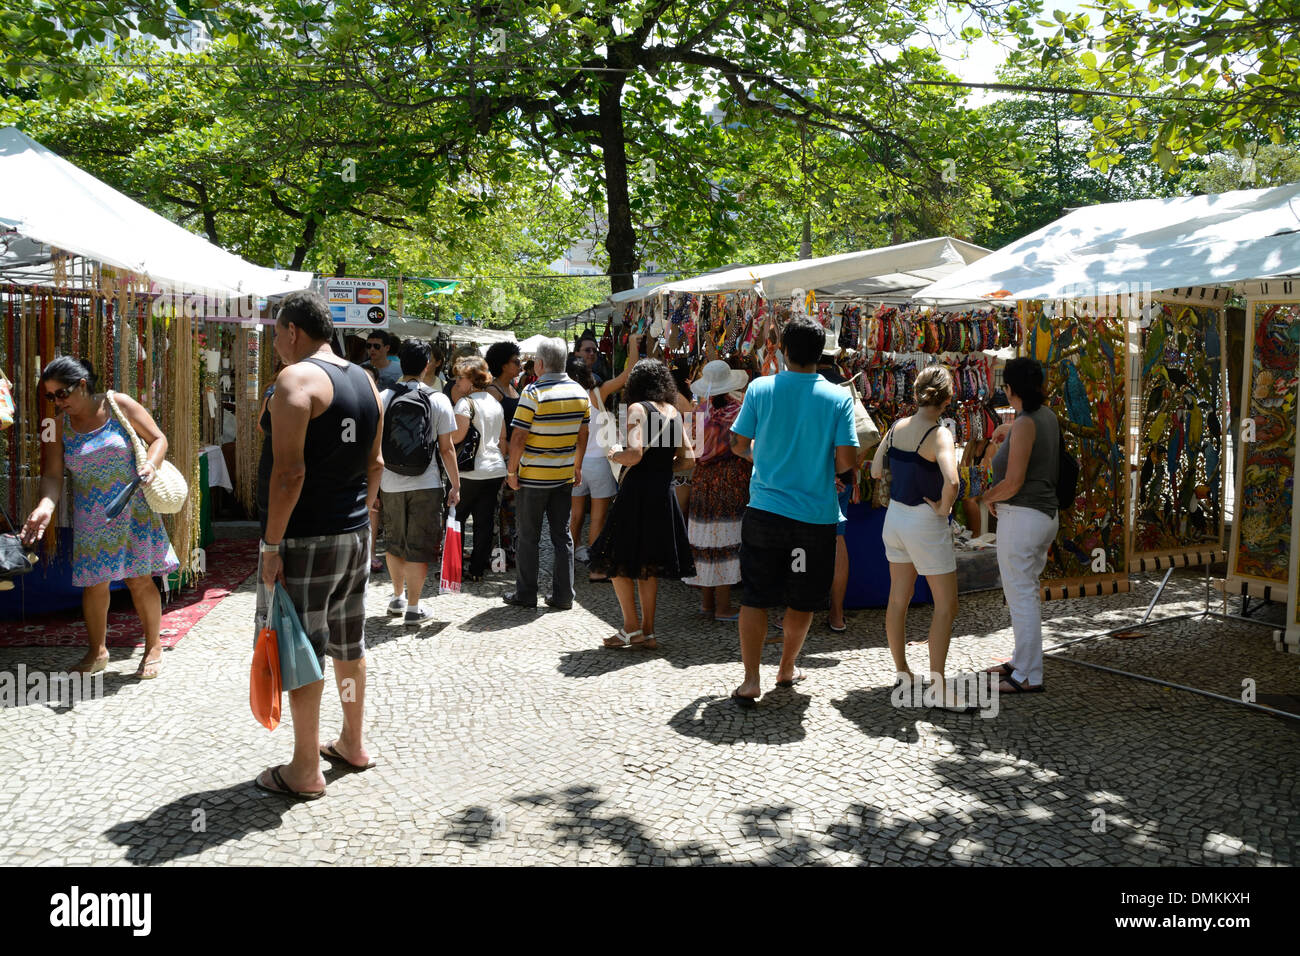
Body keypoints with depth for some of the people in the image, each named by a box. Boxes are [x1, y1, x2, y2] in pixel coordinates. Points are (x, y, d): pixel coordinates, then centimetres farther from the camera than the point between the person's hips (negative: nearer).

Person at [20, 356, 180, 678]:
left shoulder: (119, 405, -5)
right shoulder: (59, 426, 0)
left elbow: (158, 438, -2)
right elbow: (53, 475, -4)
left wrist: (151, 464, -22)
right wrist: (46, 504, -24)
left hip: (133, 510, -2)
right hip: (91, 518, 3)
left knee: (139, 579, 0)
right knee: (93, 584, 5)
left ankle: (153, 648, 16)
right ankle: (97, 651, 23)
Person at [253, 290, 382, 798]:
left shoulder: (297, 379, -15)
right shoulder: (365, 381, 11)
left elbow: (289, 471, -21)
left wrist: (271, 544, -17)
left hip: (304, 540, -8)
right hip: (354, 533, 8)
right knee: (348, 640, 18)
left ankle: (304, 771, 9)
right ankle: (352, 743, 32)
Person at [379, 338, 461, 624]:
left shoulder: (383, 398, -2)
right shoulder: (438, 400, -6)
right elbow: (446, 449, -5)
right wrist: (455, 485, 4)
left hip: (390, 485, 3)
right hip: (426, 485, -3)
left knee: (393, 543, 19)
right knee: (419, 546, 5)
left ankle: (398, 597, 34)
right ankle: (413, 608, 10)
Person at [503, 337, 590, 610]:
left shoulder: (533, 392, -16)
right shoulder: (580, 392, 2)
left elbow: (519, 437, -16)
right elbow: (583, 435, 9)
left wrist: (511, 470, -6)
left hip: (533, 476, -5)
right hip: (565, 475, 5)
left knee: (528, 537, 6)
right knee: (562, 534, 11)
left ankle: (526, 594, 13)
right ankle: (563, 595, 14)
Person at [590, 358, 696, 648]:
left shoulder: (637, 408, -9)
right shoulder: (674, 412, 9)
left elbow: (634, 454, -20)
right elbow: (688, 457, 9)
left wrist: (616, 454, 0)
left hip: (638, 490, -6)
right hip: (664, 492, 6)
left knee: (618, 561, 6)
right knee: (648, 564, 14)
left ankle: (632, 628, 5)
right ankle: (648, 632, 16)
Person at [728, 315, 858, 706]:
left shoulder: (760, 388, -5)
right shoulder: (838, 397, -7)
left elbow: (739, 444, 2)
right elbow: (846, 462, -10)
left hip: (764, 509, 0)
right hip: (815, 515, 0)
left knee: (754, 598, 7)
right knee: (802, 601, 16)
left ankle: (750, 681, 4)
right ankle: (787, 670, 31)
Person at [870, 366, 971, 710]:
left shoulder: (897, 427, 0)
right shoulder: (940, 435, -20)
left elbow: (876, 470, 8)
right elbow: (951, 482, -35)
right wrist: (943, 507, -17)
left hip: (895, 516, 7)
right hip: (926, 525, -7)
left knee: (898, 598, 17)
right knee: (946, 605, 4)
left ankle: (902, 672, 30)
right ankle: (938, 687, 4)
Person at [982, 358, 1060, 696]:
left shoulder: (1024, 424, -19)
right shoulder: (1048, 416, 9)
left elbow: (1013, 483, -22)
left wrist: (988, 497, -5)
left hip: (1021, 516, -10)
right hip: (1046, 513, 10)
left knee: (1021, 595, -3)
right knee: (1027, 591, 20)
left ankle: (1029, 677, 3)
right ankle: (1022, 660, 32)